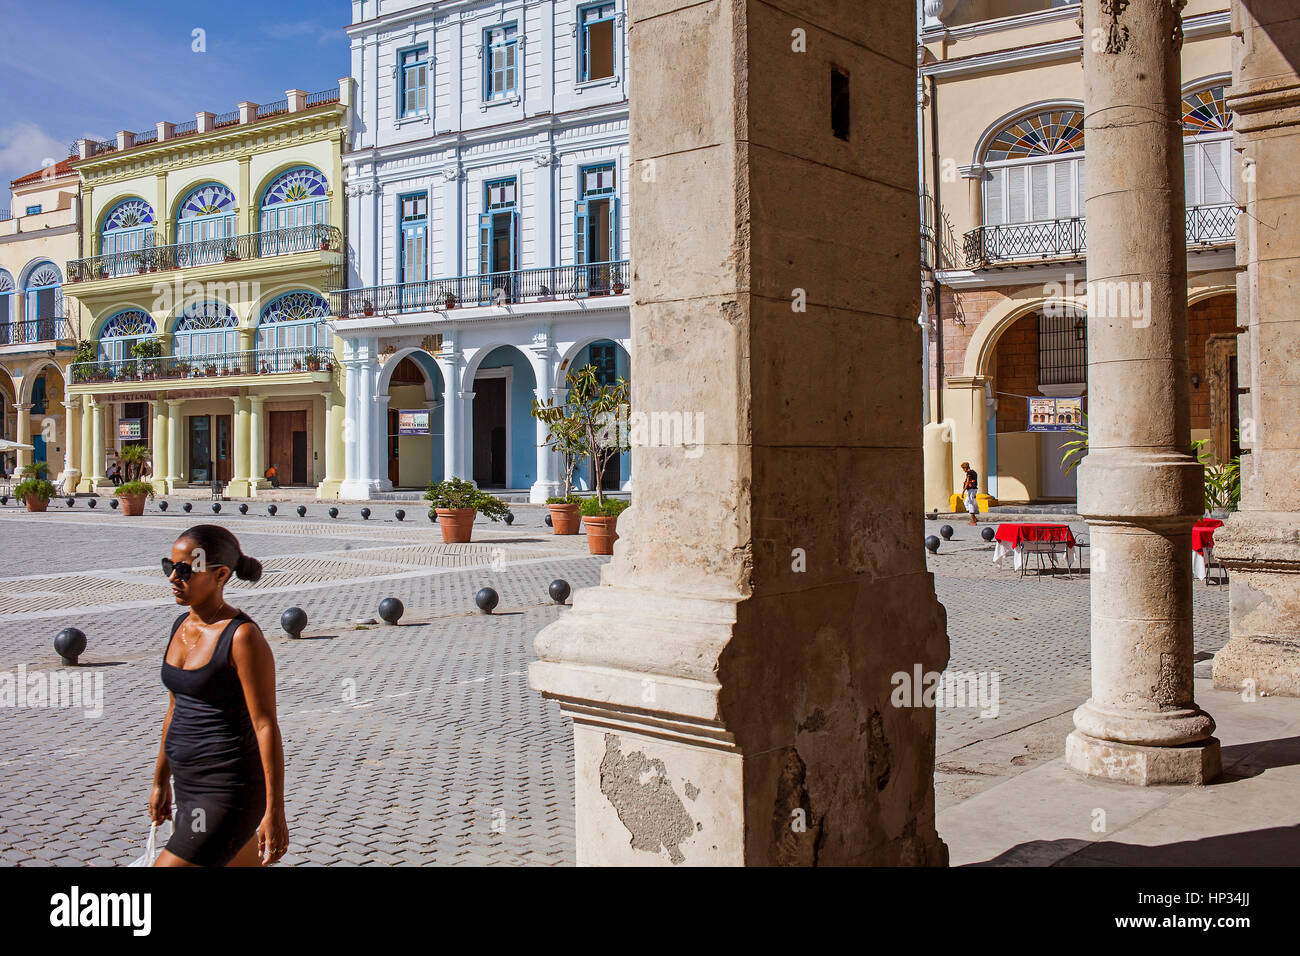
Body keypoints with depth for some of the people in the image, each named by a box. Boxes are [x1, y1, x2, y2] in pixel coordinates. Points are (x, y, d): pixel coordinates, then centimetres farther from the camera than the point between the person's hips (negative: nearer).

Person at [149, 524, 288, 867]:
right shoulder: (182, 626, 6)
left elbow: (266, 725, -17)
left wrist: (274, 812, -17)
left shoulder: (242, 636, -17)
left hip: (229, 791, -8)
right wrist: (160, 781, 21)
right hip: (189, 786, 8)